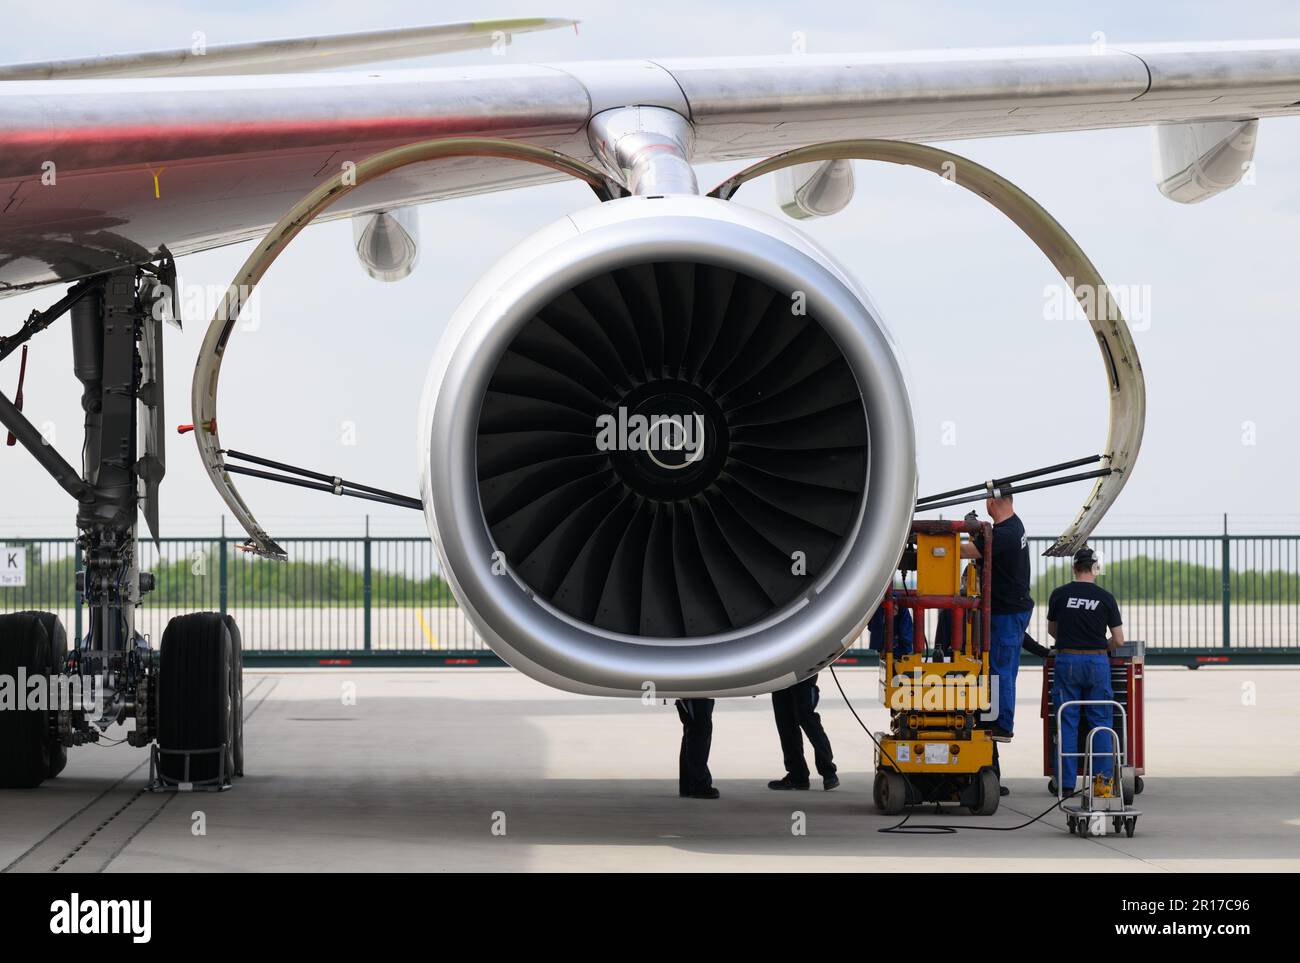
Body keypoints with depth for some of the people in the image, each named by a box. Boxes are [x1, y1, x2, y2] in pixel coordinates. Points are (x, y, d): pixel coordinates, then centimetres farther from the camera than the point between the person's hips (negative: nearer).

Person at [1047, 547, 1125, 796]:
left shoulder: (1059, 595, 0)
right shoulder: (1105, 598, -2)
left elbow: (1052, 630, 15)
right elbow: (1119, 640, -1)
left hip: (1067, 660, 0)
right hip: (1097, 662, 0)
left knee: (1067, 722, 5)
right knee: (1100, 722, 7)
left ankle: (1066, 782, 3)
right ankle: (1102, 778, 4)